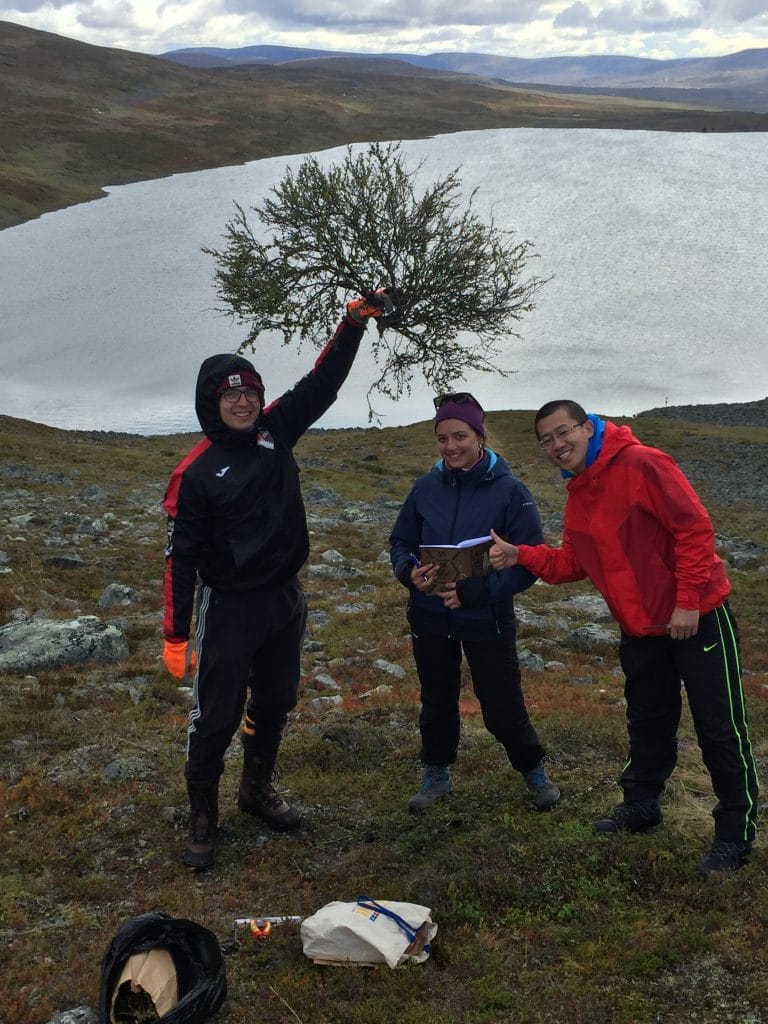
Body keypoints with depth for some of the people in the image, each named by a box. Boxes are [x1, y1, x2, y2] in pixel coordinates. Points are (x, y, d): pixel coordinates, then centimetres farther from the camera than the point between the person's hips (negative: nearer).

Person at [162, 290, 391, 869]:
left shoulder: (275, 430, 0)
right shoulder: (196, 472, -15)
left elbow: (322, 383, 3)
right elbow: (182, 556, -14)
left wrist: (354, 325, -8)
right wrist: (175, 636, -14)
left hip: (285, 601, 6)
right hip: (228, 609, -6)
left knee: (276, 704, 18)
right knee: (217, 717, 1)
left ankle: (258, 790, 39)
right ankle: (203, 818, 18)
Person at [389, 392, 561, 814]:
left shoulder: (509, 491, -14)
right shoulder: (425, 488, -4)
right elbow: (400, 543, 5)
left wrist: (474, 590, -26)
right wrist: (410, 571, -18)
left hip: (488, 620, -3)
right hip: (430, 619, 3)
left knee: (502, 707, 5)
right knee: (437, 702, 17)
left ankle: (534, 770, 32)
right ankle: (437, 774, 38)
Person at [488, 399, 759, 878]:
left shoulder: (642, 464, -18)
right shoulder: (577, 497, 8)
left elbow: (695, 528, -20)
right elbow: (571, 563, 9)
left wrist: (687, 602, -21)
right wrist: (521, 556, -8)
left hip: (697, 619, -7)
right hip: (641, 630, 8)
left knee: (720, 729, 0)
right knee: (649, 724, 21)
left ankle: (735, 834, 11)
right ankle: (641, 805, 37)